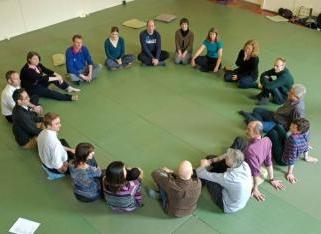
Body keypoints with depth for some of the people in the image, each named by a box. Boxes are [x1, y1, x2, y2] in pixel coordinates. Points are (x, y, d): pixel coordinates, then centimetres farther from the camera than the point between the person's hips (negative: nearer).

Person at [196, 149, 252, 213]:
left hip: (230, 207, -6)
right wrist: (213, 160, -4)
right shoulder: (245, 165, -23)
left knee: (205, 176, -9)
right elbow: (229, 155, 1)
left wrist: (203, 165, -6)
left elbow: (200, 173, -29)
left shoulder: (228, 177, -40)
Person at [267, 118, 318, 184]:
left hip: (282, 159, -7)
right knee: (278, 127, 14)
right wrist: (306, 157, 17)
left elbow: (291, 157, -33)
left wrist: (290, 173, -22)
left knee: (272, 132, 0)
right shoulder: (305, 132, -19)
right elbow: (306, 145, -1)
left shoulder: (293, 139, -42)